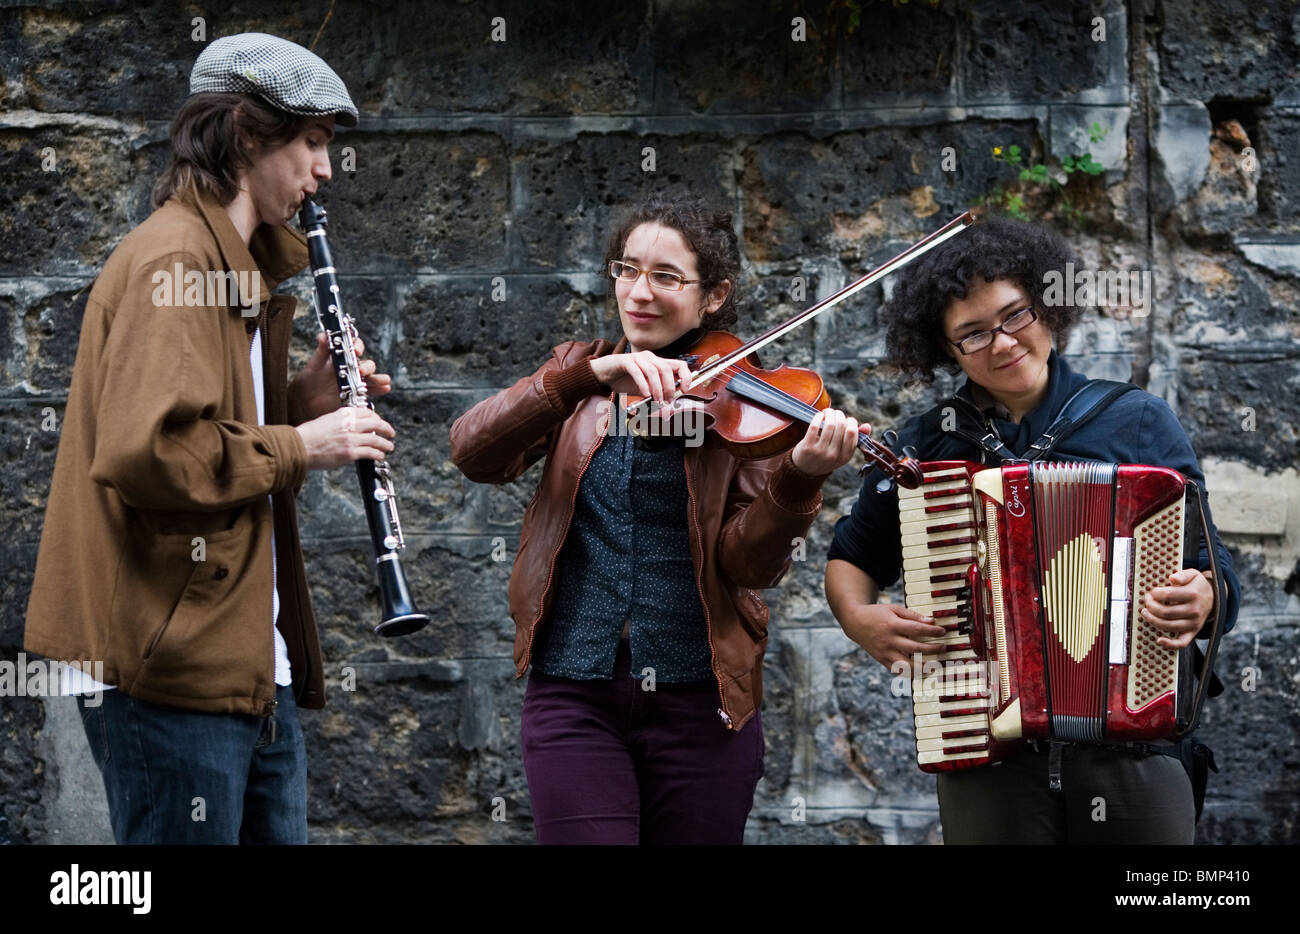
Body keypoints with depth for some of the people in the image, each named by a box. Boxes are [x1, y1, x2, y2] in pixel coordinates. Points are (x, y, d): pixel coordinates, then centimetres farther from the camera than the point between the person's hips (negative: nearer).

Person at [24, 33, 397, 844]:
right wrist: (298, 444, -17)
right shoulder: (169, 261, -14)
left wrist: (303, 403, 5)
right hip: (174, 665, -10)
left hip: (251, 666, 10)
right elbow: (144, 451, -27)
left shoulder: (237, 264, 18)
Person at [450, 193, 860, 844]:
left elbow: (750, 563, -9)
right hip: (575, 695, 1)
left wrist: (800, 474, -28)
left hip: (699, 700, 0)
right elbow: (473, 453, -10)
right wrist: (593, 376, -22)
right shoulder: (579, 373, 9)